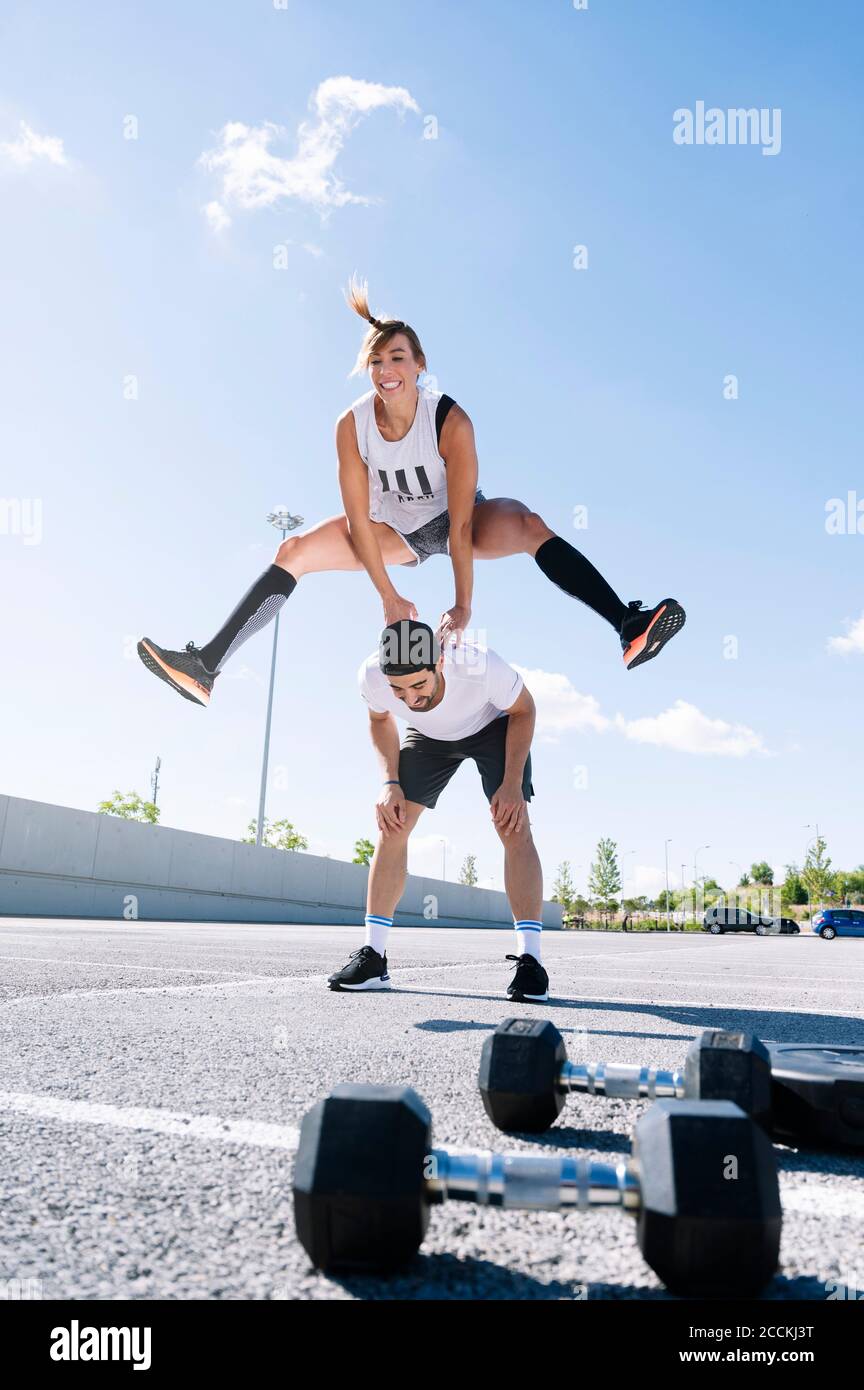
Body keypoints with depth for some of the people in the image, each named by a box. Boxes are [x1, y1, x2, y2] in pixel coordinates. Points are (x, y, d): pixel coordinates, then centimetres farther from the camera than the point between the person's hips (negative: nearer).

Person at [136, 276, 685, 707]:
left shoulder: (451, 421, -28)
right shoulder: (352, 425, -20)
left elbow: (461, 523, -29)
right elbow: (359, 520, -17)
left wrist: (463, 606, -30)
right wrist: (389, 598, -16)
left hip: (458, 520, -3)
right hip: (395, 529, 3)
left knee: (530, 525, -34)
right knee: (294, 551, -12)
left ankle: (629, 626, -41)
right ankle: (205, 666, -12)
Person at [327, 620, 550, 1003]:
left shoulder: (481, 666, -42)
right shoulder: (371, 675, -33)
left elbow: (523, 710, -19)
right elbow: (380, 719, -7)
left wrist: (513, 783, -27)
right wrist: (390, 781, -18)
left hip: (495, 727, -3)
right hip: (429, 736, 3)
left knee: (513, 826, -20)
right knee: (391, 826, -7)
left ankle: (529, 959, -16)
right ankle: (372, 956, 1)